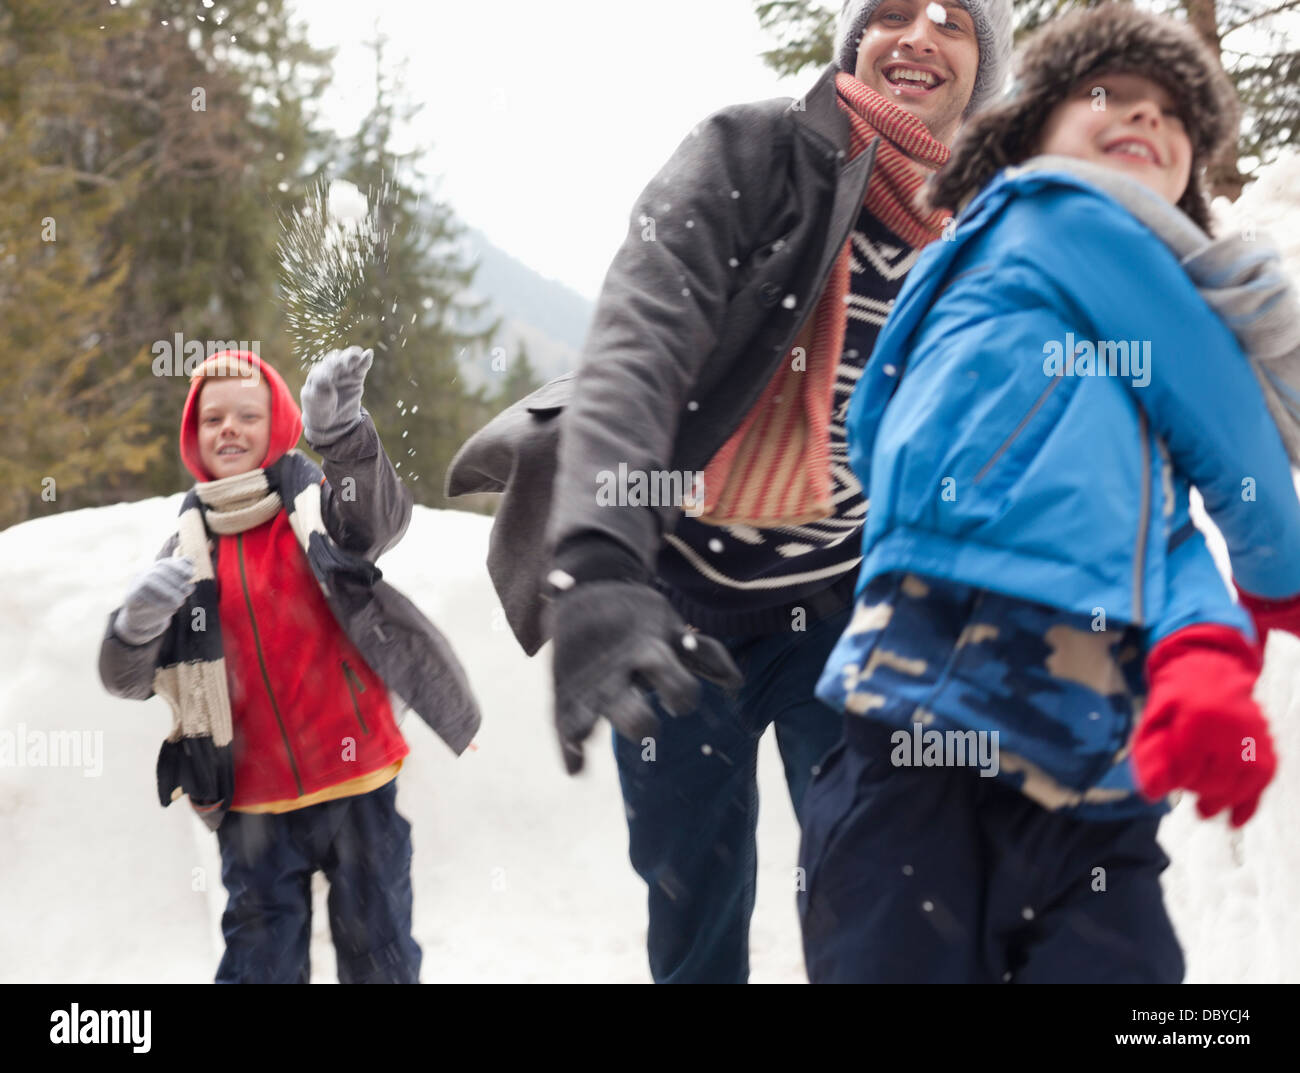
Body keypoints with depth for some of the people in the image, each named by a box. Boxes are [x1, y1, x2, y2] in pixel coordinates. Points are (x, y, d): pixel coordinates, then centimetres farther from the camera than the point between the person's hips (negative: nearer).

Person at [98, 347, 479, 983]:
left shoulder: (320, 510, -2)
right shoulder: (190, 550, 5)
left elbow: (378, 520, -27)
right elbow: (127, 678, 2)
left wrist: (339, 432, -47)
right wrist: (138, 625, -23)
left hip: (357, 786, -2)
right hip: (254, 806, 2)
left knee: (379, 959, 7)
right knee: (258, 965, 6)